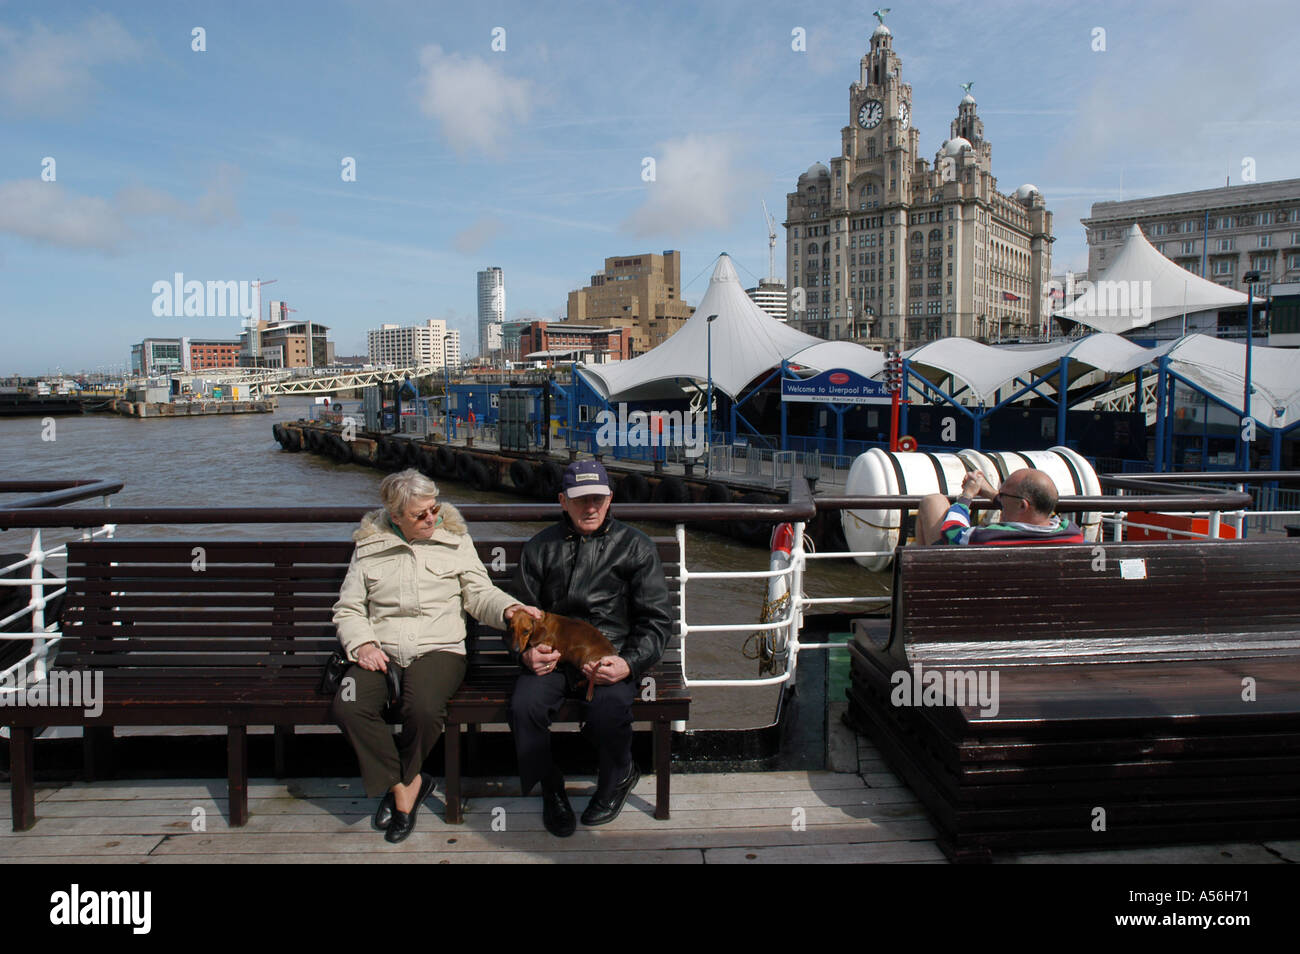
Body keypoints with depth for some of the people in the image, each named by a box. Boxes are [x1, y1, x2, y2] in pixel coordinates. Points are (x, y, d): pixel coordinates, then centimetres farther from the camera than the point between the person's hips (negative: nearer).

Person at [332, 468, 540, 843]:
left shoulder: (455, 540, 11)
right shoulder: (369, 547, 12)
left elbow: (479, 595, 8)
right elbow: (347, 609, 14)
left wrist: (508, 608, -13)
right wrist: (362, 644, -5)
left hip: (438, 648, -2)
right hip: (381, 652, 2)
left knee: (424, 708, -32)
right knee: (348, 707, -26)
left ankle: (398, 779, 1)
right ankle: (407, 784, -7)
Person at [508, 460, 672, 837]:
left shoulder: (634, 546, 8)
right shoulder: (541, 547, 13)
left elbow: (656, 619, 4)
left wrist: (629, 663, -13)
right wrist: (526, 653, -5)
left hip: (612, 655, -2)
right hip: (552, 655, 2)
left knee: (609, 709, -31)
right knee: (524, 706, -27)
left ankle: (617, 778, 6)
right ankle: (552, 790, 3)